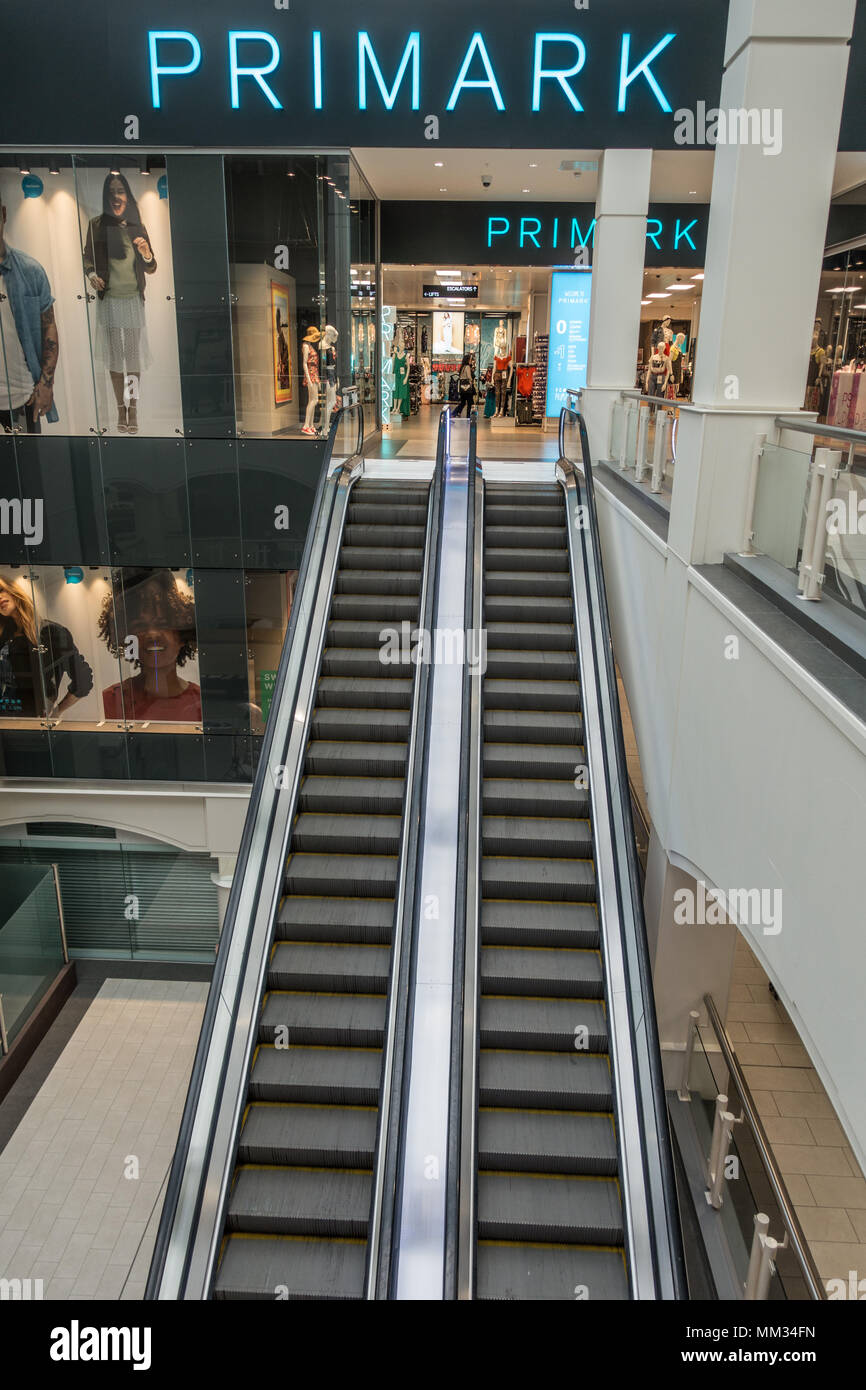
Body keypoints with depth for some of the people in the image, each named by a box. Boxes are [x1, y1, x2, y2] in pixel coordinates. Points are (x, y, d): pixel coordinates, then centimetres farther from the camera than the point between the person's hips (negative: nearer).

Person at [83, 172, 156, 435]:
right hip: (109, 301, 0)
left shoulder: (137, 226, 4)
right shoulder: (97, 225, -1)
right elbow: (88, 258, 8)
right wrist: (91, 275, -12)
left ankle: (133, 409, 4)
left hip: (133, 300, 1)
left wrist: (147, 254, -13)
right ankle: (121, 408, 11)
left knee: (133, 356, 0)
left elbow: (151, 269, 8)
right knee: (114, 355, 4)